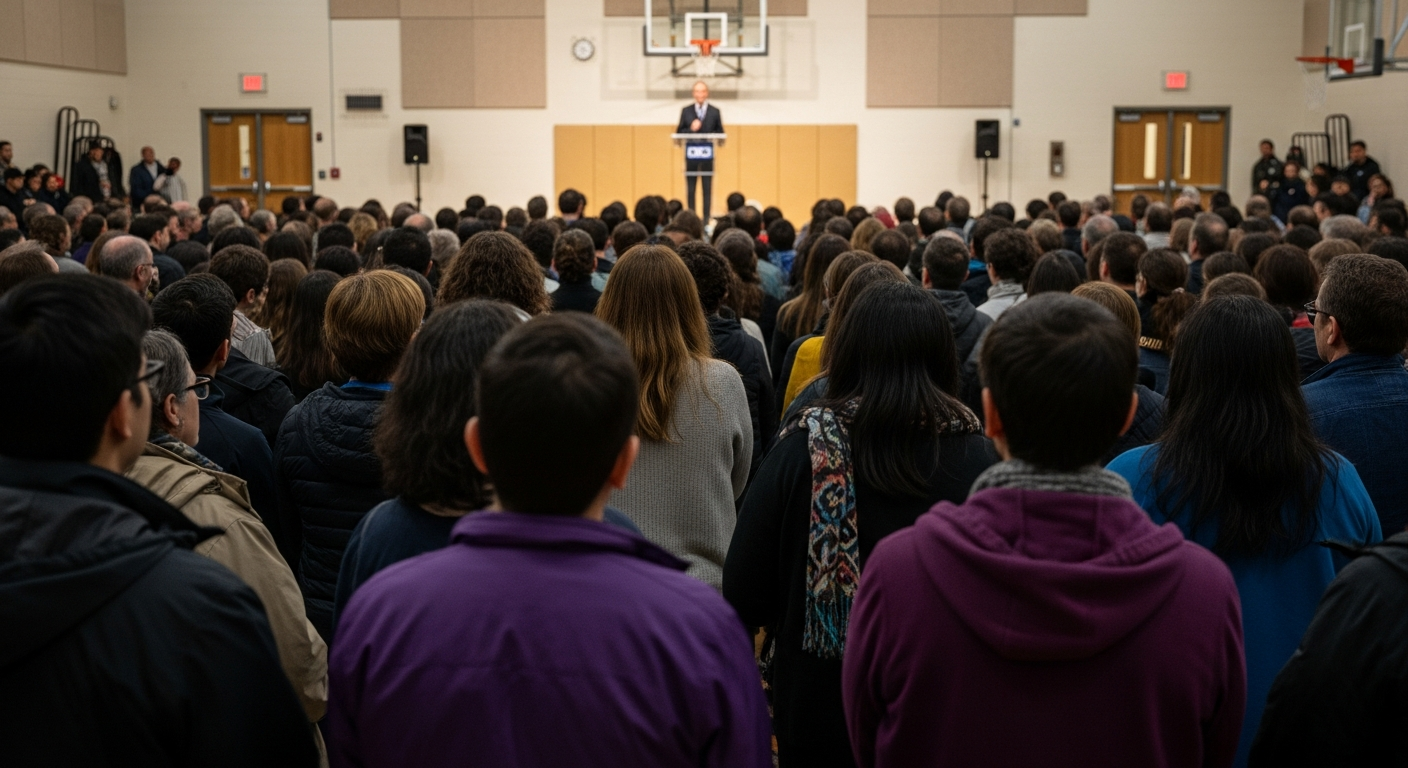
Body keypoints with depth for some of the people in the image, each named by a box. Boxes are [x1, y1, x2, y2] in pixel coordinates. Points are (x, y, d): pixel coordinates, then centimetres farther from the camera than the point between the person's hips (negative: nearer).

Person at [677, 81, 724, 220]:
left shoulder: (715, 112, 7)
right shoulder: (686, 111, 8)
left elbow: (720, 133, 6)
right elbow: (679, 132, 5)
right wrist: (690, 129, -12)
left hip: (707, 154, 0)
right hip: (691, 153, 0)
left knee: (707, 187, 1)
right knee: (690, 188, 3)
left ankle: (706, 218, 5)